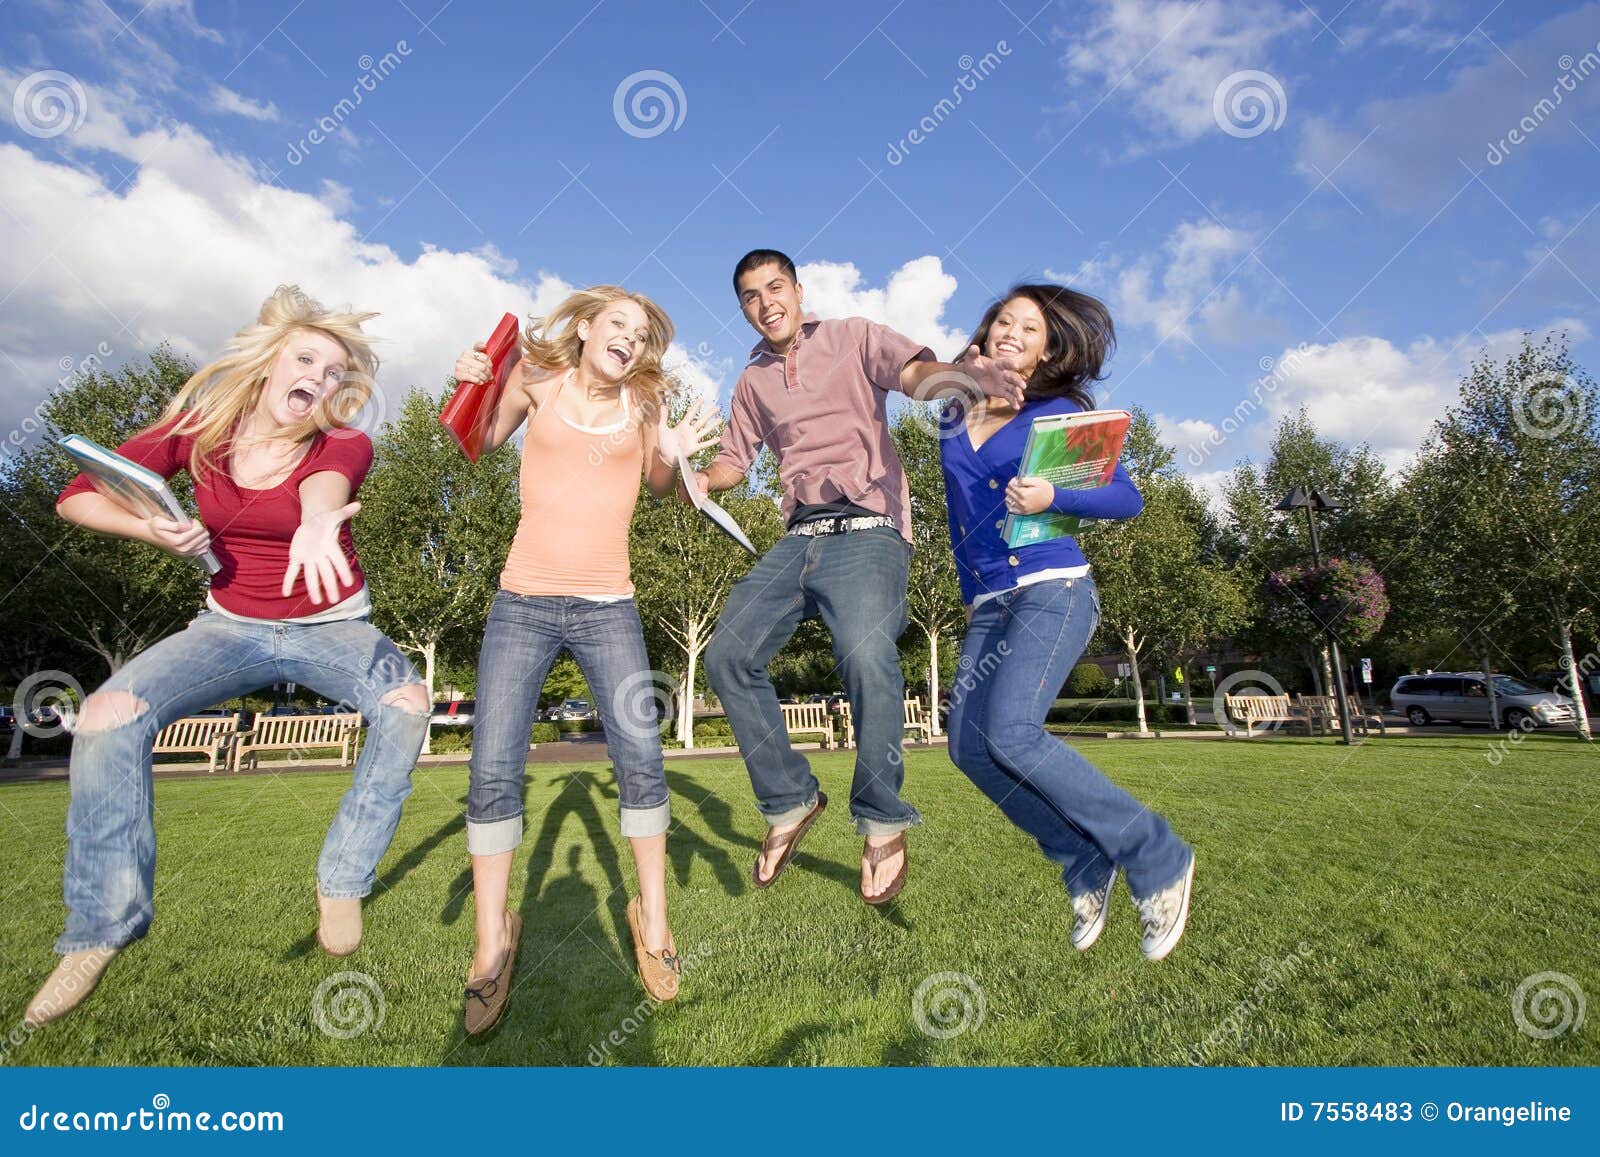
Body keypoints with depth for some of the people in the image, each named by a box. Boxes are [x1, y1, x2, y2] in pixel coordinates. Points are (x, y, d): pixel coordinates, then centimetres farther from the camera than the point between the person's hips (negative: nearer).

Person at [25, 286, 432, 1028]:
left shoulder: (343, 444, -12)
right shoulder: (201, 427, -4)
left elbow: (327, 480, -38)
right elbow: (78, 496, 0)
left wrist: (318, 521, -62)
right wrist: (152, 529, -22)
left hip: (330, 624, -2)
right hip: (232, 624, 2)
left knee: (406, 702, -30)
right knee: (107, 714, -21)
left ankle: (343, 883, -13)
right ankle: (102, 927, -3)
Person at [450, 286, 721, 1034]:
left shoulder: (643, 402, 4)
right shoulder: (539, 378, 3)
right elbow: (483, 443, 17)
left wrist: (674, 456, -5)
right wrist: (472, 388, -2)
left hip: (608, 610, 0)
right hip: (522, 604, 0)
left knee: (641, 763, -4)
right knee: (493, 772, -2)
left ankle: (651, 919, 17)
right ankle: (492, 938, 18)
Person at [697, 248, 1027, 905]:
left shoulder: (854, 338, 6)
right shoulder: (753, 380, 21)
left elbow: (915, 373, -12)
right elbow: (735, 459, 26)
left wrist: (963, 376, -36)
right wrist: (701, 478, 2)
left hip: (867, 531, -5)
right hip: (799, 539, 6)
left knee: (865, 655, -30)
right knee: (727, 656, -9)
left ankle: (882, 822, -10)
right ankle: (789, 801, 7)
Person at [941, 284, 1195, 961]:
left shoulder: (1061, 412, 2)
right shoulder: (955, 418, 16)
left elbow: (1128, 498, -3)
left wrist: (1053, 497, -20)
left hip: (1053, 591, -6)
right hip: (990, 604, 6)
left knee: (1011, 733, -23)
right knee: (967, 743, -9)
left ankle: (1156, 859, -5)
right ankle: (1086, 863, 7)